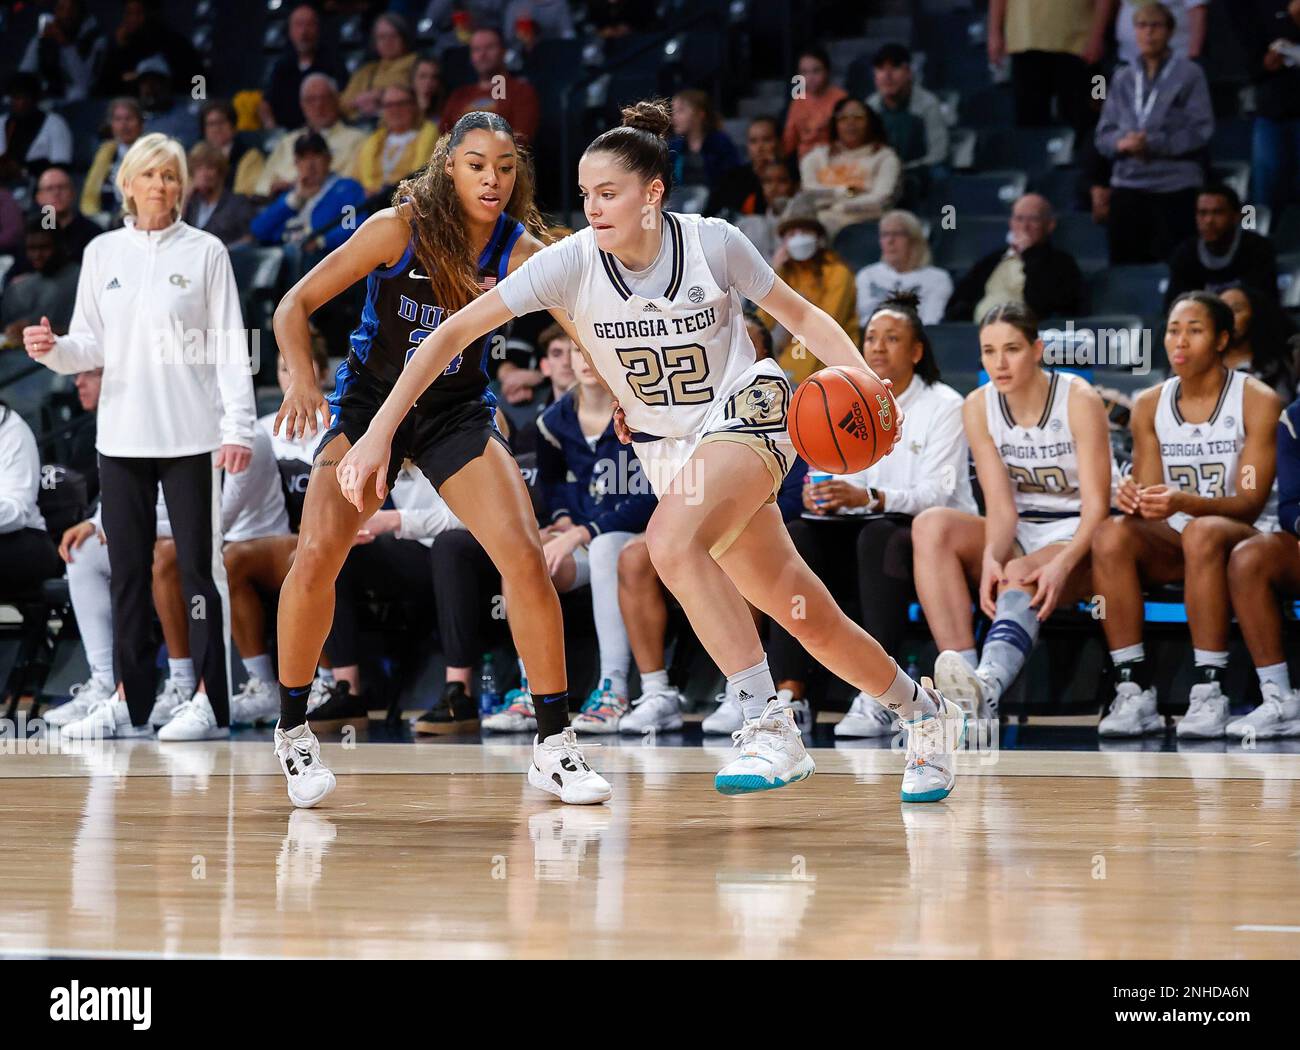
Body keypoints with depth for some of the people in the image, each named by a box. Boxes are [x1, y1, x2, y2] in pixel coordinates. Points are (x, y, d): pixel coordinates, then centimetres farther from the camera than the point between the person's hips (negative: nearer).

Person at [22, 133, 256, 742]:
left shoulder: (205, 252, 0)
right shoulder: (103, 253, 9)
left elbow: (232, 348, -2)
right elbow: (90, 343, 11)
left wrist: (238, 427, -10)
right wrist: (53, 349, -11)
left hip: (191, 435, -4)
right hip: (121, 434, 4)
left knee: (199, 567, -1)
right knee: (127, 571, 7)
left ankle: (212, 704, 2)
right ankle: (130, 704, 13)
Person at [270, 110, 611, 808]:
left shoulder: (521, 252, -12)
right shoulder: (400, 227, -17)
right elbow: (294, 306, -14)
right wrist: (304, 381, -31)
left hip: (458, 414, 2)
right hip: (370, 402, -2)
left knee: (526, 559, -14)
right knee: (317, 554, -19)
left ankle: (553, 747, -1)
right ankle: (293, 730, 2)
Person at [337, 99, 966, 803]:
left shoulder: (712, 243, -18)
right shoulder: (572, 262, -15)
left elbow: (798, 313, -2)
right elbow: (452, 333, -16)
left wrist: (862, 377, -20)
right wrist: (378, 433, -22)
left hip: (747, 410, -4)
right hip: (667, 449, 4)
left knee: (671, 542, -32)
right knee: (805, 616, 8)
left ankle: (772, 732, -29)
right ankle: (925, 713, 32)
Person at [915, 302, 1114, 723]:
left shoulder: (1079, 400, -14)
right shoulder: (978, 407, -2)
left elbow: (1097, 505, -17)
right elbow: (1000, 505, -8)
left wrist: (1061, 564, -35)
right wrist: (990, 557, -30)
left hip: (1078, 538, -4)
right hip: (1018, 535, 4)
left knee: (1022, 575, -37)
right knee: (931, 526, -24)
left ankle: (988, 684, -64)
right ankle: (964, 677, -41)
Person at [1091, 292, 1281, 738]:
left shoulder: (1258, 401, -7)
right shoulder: (1150, 405, 7)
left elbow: (1251, 503, -15)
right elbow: (1151, 507, 5)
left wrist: (1183, 502, -33)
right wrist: (1134, 500, -21)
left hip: (1242, 538, -4)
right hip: (1172, 543, 4)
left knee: (1202, 532, -38)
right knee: (1111, 534, -28)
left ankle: (1209, 693, -36)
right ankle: (1134, 692, -30)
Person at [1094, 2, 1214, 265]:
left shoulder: (1188, 74, 0)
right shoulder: (1123, 78, 13)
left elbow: (1201, 131, -7)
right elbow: (1103, 135, 12)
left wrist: (1153, 144, -14)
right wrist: (1121, 143, -10)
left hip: (1175, 187, -4)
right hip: (1128, 185, 4)